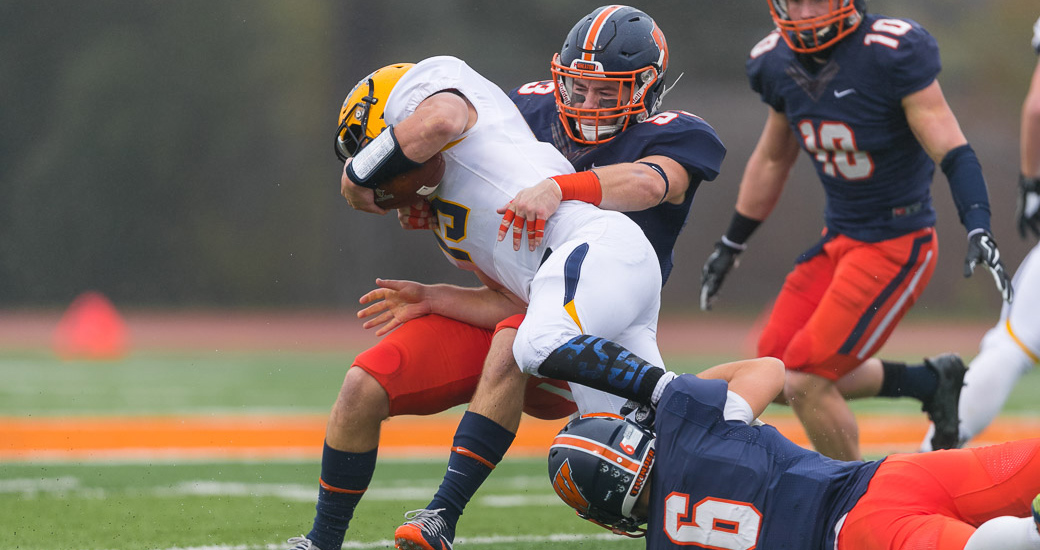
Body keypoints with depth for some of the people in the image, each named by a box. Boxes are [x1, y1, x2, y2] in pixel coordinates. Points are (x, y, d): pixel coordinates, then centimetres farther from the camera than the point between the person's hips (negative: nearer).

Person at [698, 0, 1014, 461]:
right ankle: (930, 382, 18)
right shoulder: (777, 62, 1)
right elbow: (771, 160, 18)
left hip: (895, 246, -8)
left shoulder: (893, 52, -20)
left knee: (805, 382, -13)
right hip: (836, 239, 8)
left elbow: (951, 150, -22)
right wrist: (731, 245, 25)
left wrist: (978, 230, -36)